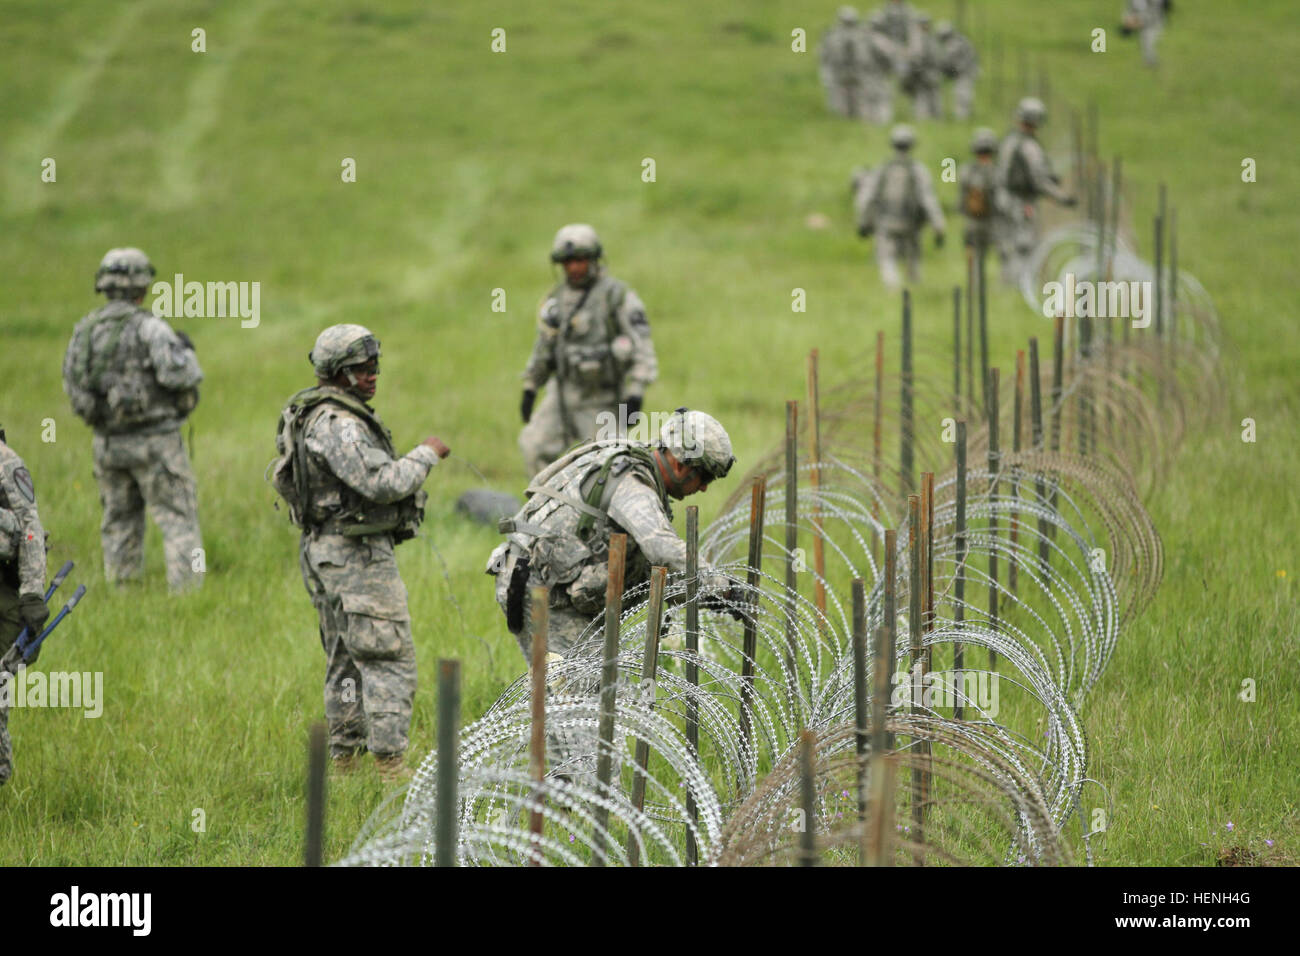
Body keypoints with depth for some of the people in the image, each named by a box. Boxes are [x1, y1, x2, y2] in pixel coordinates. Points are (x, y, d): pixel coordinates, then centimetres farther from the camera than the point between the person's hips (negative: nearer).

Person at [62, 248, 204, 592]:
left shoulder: (84, 331, 4)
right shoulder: (148, 326, -14)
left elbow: (73, 386, 12)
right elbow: (178, 375, -22)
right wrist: (185, 350, -1)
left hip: (108, 443, 6)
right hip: (154, 441, -5)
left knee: (119, 521, 17)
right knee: (178, 519, 0)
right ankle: (188, 590, -7)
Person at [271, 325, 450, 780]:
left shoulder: (315, 416, 14)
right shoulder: (338, 425, -20)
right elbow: (383, 483, -27)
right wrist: (426, 454, -14)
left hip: (325, 550, 11)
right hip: (356, 554, -11)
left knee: (346, 658, 15)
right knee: (389, 658, -8)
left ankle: (345, 757, 19)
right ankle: (389, 762, -10)